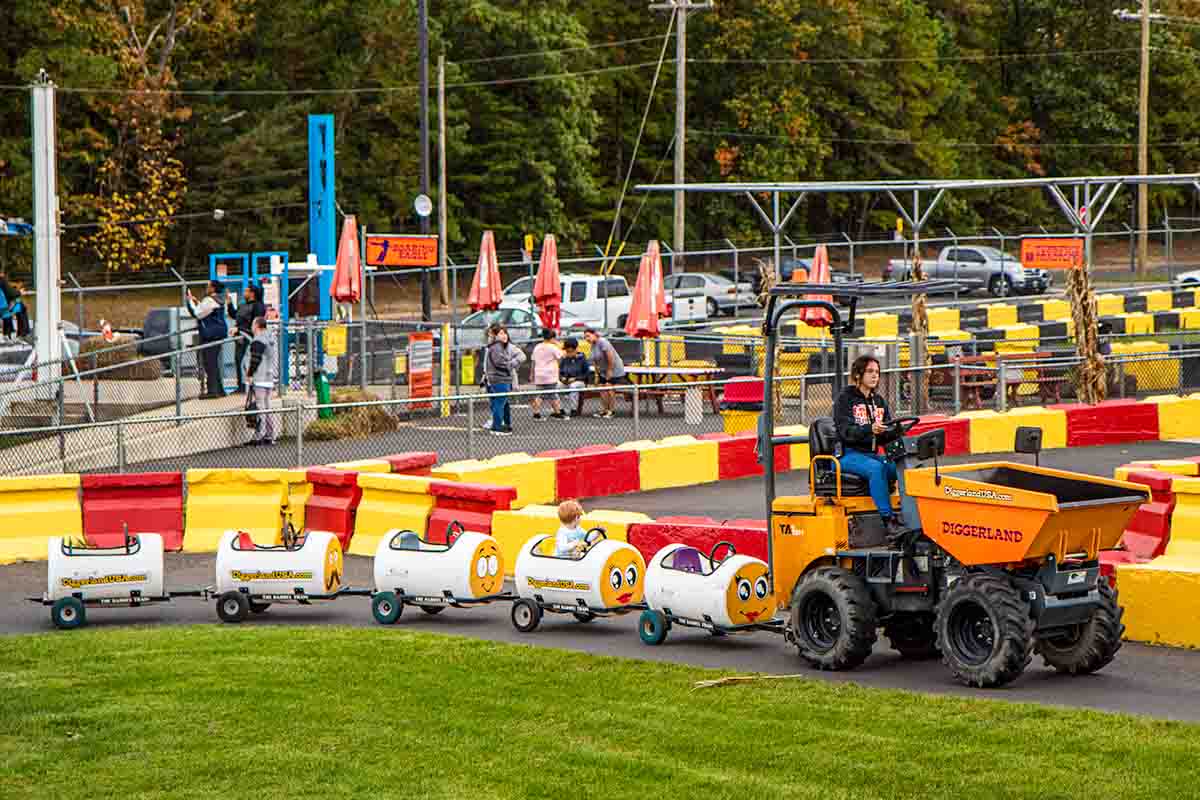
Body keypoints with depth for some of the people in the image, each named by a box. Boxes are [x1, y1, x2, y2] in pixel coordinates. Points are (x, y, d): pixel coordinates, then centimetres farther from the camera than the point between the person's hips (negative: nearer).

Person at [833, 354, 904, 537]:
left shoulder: (878, 401, 17)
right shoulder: (845, 399, -2)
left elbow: (885, 436, 13)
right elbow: (846, 431, -17)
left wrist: (896, 431, -10)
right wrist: (870, 429, -35)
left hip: (872, 454, 6)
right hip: (849, 455, -6)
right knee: (876, 468, -36)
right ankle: (889, 521, -41)